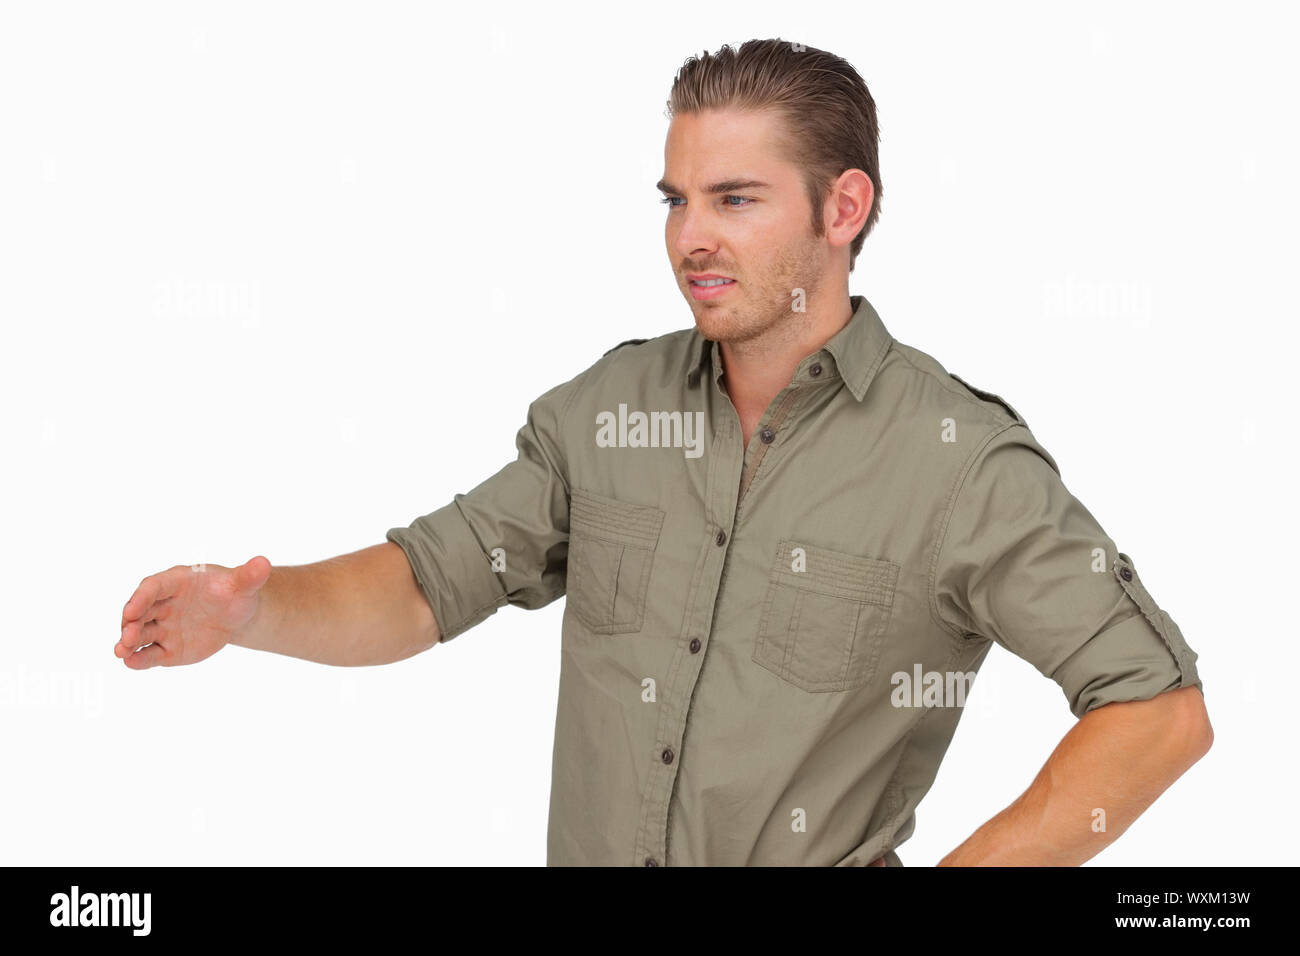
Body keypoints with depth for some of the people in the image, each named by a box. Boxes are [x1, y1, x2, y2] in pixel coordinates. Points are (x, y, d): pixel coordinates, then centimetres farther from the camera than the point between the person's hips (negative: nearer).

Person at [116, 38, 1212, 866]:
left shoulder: (959, 459, -11)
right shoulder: (606, 408, 3)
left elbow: (1163, 709, -11)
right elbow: (426, 585, 4)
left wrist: (968, 869, -16)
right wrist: (251, 609, -14)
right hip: (584, 847, 3)